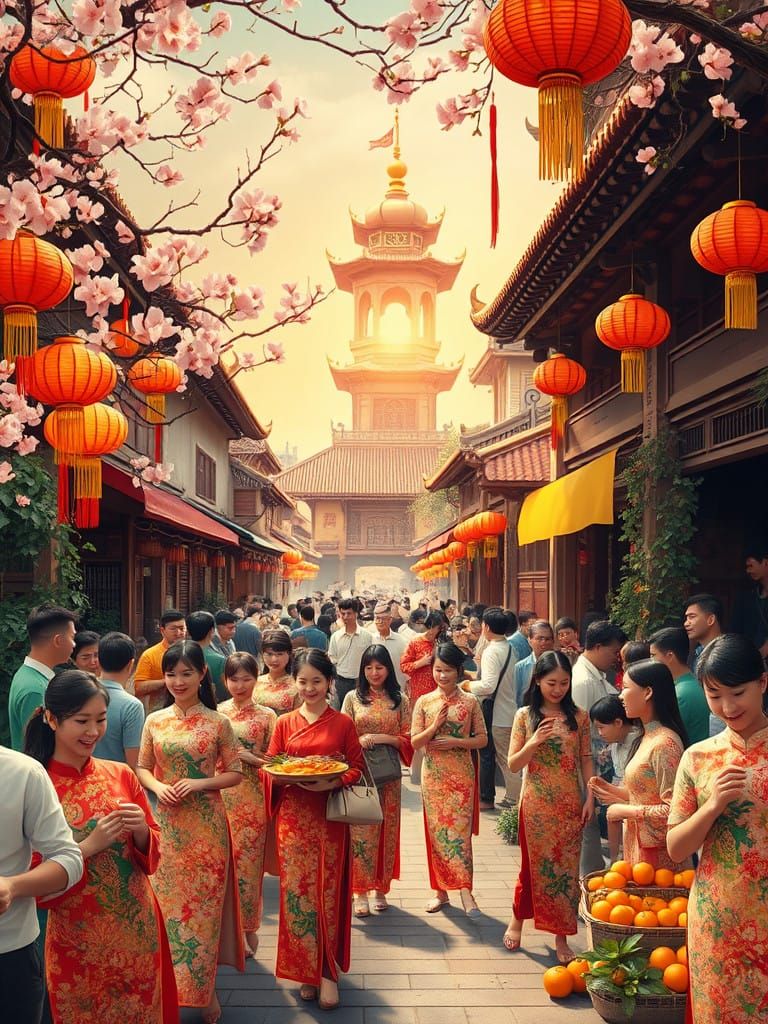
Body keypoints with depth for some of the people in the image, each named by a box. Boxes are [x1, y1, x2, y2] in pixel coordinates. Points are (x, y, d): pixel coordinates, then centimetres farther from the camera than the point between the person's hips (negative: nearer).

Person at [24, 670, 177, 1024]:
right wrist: (90, 846, -22)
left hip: (139, 931, 4)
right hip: (78, 941, -4)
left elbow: (152, 855, 6)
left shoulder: (121, 775, -1)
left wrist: (141, 831, -15)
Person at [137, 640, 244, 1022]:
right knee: (167, 902, 8)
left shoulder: (217, 723, -5)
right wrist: (158, 786, -11)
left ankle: (203, 989, 16)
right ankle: (170, 985, 24)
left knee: (203, 904, 3)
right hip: (166, 823, 3)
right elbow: (142, 768, 9)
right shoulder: (155, 721, 3)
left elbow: (235, 773, 0)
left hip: (206, 825, -2)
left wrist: (201, 783, -15)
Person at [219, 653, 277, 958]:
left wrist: (249, 758, -13)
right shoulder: (216, 713, 4)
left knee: (248, 861, 3)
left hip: (253, 798, -1)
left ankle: (247, 925, 18)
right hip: (221, 796, 1)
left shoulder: (267, 716, 3)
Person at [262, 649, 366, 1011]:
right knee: (296, 890, 1)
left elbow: (356, 767, 2)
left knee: (329, 893, 0)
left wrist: (332, 783, -16)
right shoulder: (285, 723, 7)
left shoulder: (343, 723, 2)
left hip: (330, 818, -1)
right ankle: (305, 969, 15)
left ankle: (328, 972, 11)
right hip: (293, 817, 1)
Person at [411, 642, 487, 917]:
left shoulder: (470, 702, -1)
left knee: (459, 830, -8)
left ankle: (465, 889, -6)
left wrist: (455, 742, -13)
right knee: (436, 831, 6)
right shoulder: (424, 702, 2)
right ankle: (441, 891, 15)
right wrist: (435, 725, -16)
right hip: (433, 776, 2)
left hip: (461, 775, -2)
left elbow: (482, 739, 1)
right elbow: (414, 742, -1)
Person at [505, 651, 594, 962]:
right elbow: (513, 764, -4)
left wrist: (590, 797, -4)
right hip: (536, 804, -1)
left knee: (566, 868, 5)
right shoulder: (525, 716, -3)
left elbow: (586, 761, 5)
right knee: (533, 864, 9)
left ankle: (561, 936, 15)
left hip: (570, 804, 1)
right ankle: (516, 922, 31)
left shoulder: (578, 717, 1)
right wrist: (534, 742, -20)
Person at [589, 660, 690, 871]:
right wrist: (616, 791, 6)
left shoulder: (664, 743, -20)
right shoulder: (646, 738, 9)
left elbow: (673, 810, -24)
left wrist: (625, 811, -16)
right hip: (639, 848, 9)